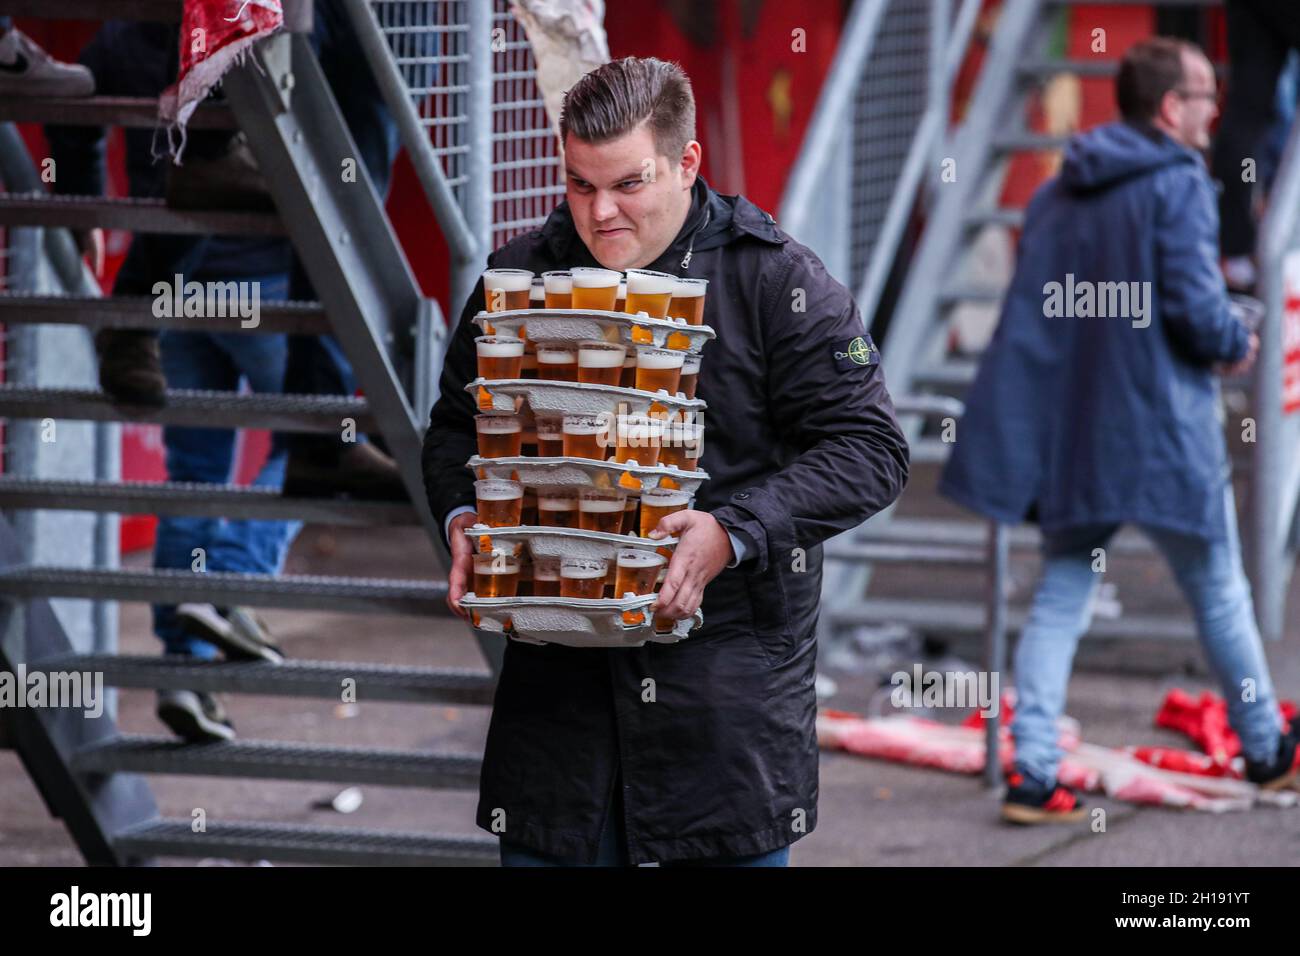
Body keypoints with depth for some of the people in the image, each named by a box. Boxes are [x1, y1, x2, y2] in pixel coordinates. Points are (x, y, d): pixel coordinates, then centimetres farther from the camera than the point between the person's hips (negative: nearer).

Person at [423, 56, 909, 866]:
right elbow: (455, 426, 20)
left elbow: (868, 450, -8)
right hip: (560, 666, 3)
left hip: (730, 670, -3)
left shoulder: (776, 279, -4)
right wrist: (462, 513, -2)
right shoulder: (520, 275, 8)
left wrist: (735, 532, -20)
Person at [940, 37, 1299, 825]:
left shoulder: (1058, 192, 11)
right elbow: (1194, 305, -19)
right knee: (1219, 592, 12)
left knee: (1062, 597, 8)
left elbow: (1032, 312, 12)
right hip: (1162, 435, -5)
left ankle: (1034, 775, -3)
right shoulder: (1179, 184, -11)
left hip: (1070, 434, 5)